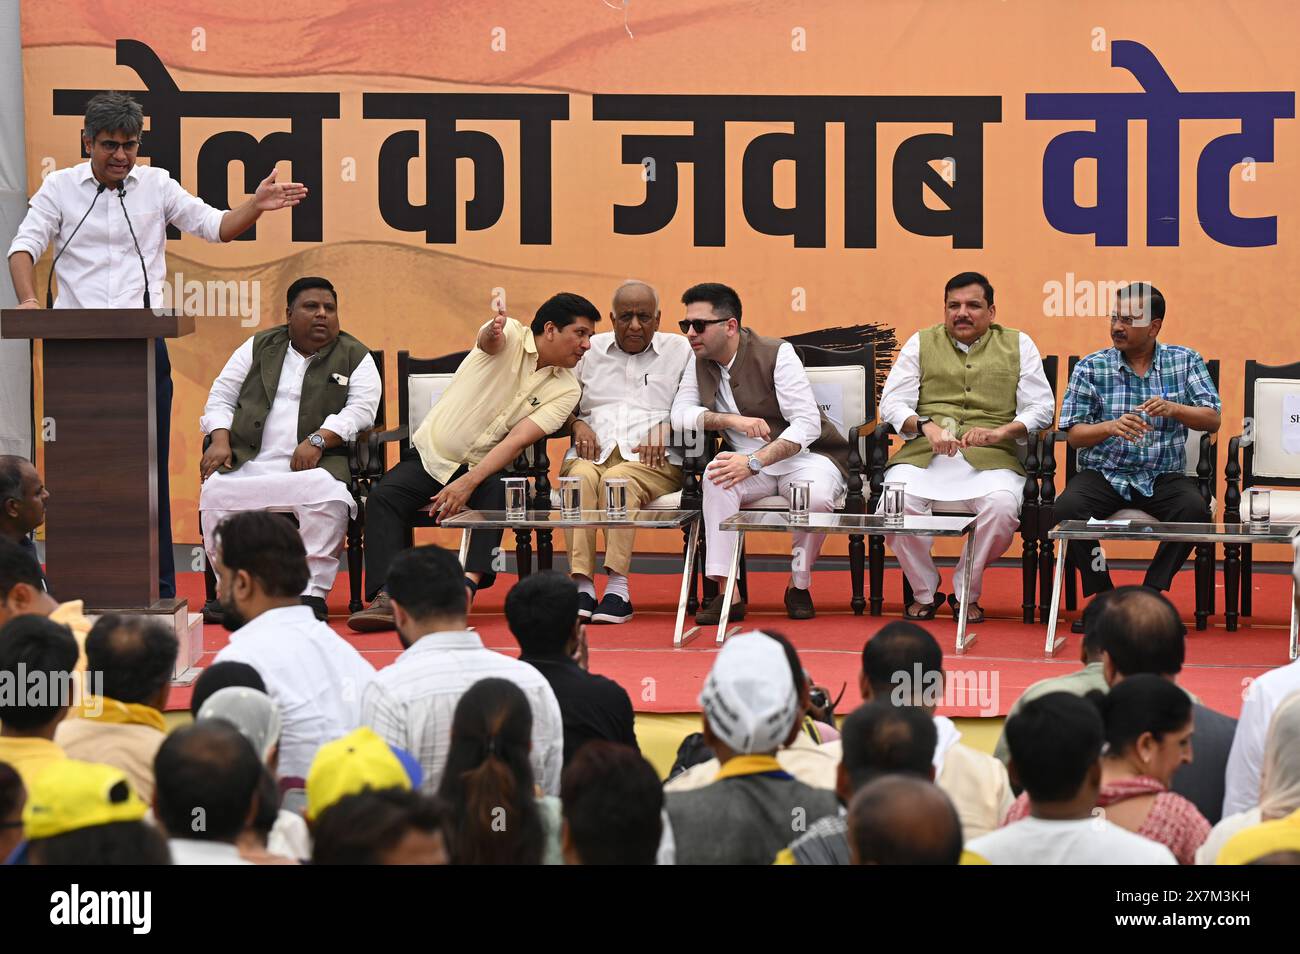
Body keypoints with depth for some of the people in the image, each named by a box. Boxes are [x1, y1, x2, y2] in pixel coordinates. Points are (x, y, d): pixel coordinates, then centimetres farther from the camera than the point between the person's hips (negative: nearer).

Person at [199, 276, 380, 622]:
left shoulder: (355, 357, 12)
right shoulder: (259, 347, 18)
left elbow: (361, 408, -1)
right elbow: (222, 396, 18)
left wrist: (318, 440, -17)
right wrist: (220, 440, -2)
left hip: (312, 464, -2)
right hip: (248, 462, 2)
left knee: (328, 495, -35)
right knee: (215, 492, -27)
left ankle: (312, 592, -27)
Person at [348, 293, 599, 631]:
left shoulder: (566, 389, -2)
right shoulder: (510, 337, -4)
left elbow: (517, 441, -13)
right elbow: (489, 340, -30)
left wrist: (468, 482, -27)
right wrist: (494, 331, -57)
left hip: (486, 466, 1)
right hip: (432, 454, -1)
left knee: (496, 495, -33)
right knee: (382, 497, -25)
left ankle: (467, 587, -45)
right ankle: (387, 597, -35)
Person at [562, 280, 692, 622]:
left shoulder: (679, 350, 16)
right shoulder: (590, 349, 22)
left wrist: (665, 428, -9)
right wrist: (577, 424, 3)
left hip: (653, 462, -2)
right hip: (592, 453, 2)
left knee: (617, 479, -37)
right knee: (581, 477, -35)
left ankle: (618, 590, -42)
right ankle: (581, 586, -42)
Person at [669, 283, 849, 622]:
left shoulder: (776, 354, -14)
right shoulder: (700, 362, 5)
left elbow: (808, 424, -21)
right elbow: (679, 415, -3)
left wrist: (754, 461, -32)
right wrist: (732, 420, -19)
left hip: (804, 455, -4)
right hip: (750, 462, 4)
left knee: (816, 496, -37)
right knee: (716, 475, -31)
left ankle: (799, 587, -10)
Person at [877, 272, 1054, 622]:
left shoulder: (1017, 345, 17)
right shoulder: (921, 343, 18)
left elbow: (1042, 406, 9)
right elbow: (892, 402, 10)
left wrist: (1000, 432, -11)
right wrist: (926, 426, -12)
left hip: (990, 460, -1)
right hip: (924, 457, 1)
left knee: (1002, 505, -35)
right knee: (897, 500, -32)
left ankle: (967, 594, -11)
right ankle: (924, 592, -8)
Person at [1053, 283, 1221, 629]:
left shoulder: (1185, 362, 8)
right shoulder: (1091, 368, 5)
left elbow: (1212, 419, 1)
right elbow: (1074, 434, 0)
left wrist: (1174, 409, -19)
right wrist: (1111, 426, -21)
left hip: (1164, 476, 0)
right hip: (1103, 473, 0)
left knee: (1195, 509, -31)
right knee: (1067, 507, -31)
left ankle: (1151, 594, -14)